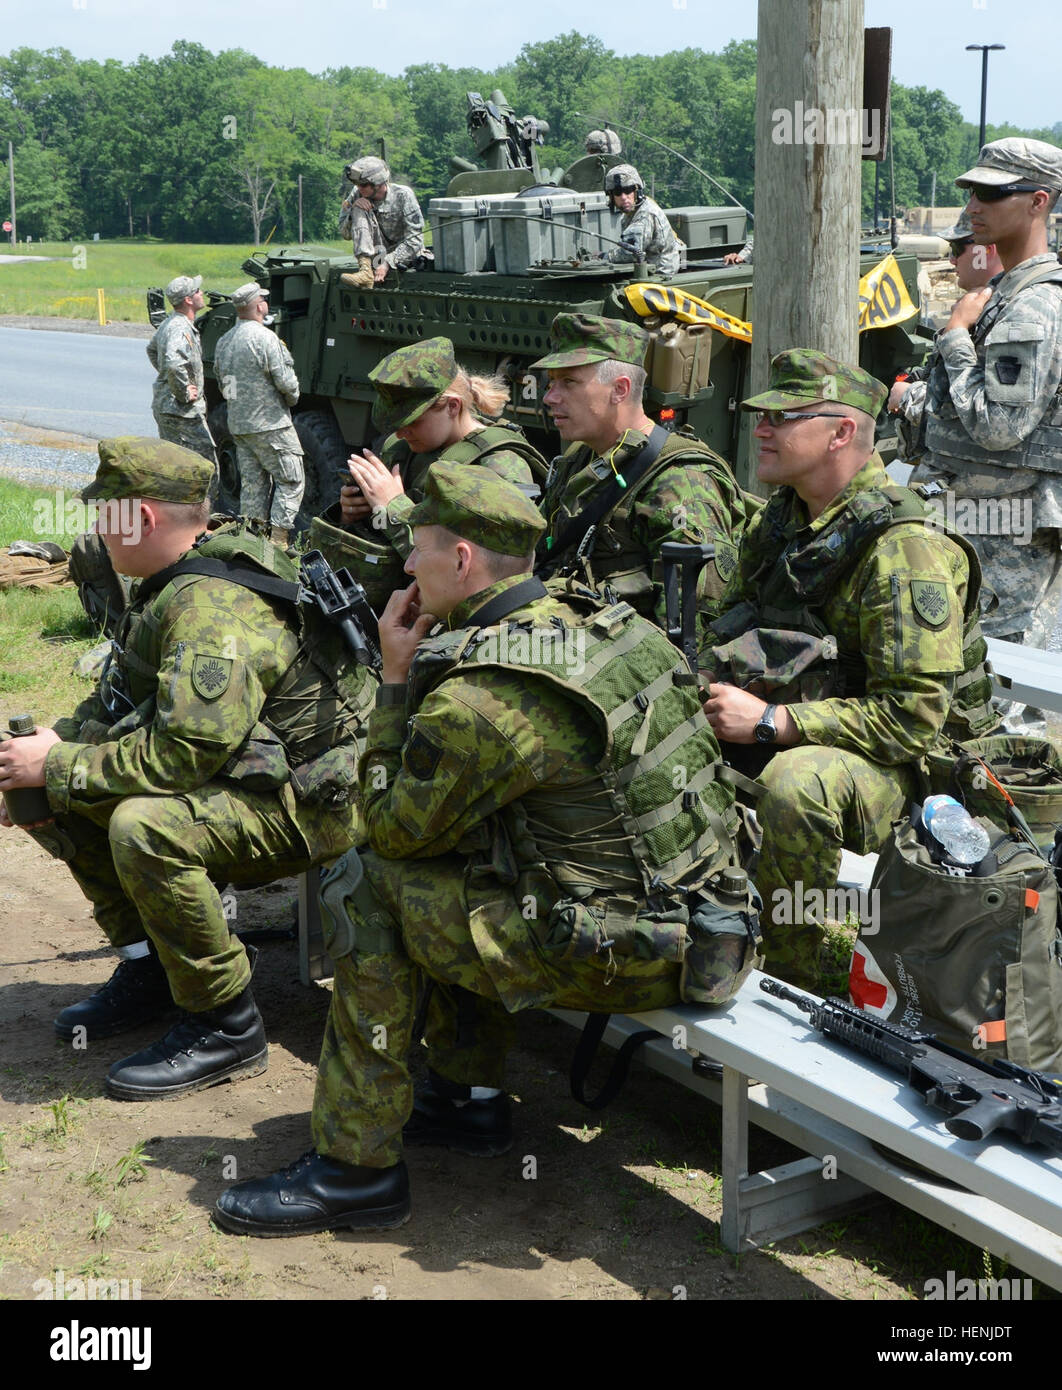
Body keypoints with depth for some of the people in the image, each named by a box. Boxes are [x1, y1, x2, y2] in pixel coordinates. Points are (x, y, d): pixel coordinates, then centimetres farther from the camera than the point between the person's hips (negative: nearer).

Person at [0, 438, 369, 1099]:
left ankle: (228, 1027, -17)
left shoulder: (213, 609, -26)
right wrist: (59, 744, -1)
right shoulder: (181, 582, 6)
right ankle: (149, 968, 14)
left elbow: (182, 754, -32)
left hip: (308, 803, -10)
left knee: (145, 827, -35)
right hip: (238, 770, 10)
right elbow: (122, 699, 17)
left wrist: (58, 766, -20)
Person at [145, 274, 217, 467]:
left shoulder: (168, 323, 12)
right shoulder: (181, 329, -21)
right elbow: (173, 363, -37)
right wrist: (184, 393, -25)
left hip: (163, 406, 10)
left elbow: (152, 349, 32)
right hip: (182, 411, -10)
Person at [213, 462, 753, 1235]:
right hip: (697, 912, 9)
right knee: (458, 865, 24)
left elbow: (391, 825, -4)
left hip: (618, 958, -9)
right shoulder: (599, 620, 7)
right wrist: (421, 668, 11)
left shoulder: (476, 700, -21)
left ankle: (356, 1167, 6)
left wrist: (397, 678, -1)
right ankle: (468, 1095, 32)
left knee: (368, 887, -1)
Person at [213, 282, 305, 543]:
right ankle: (278, 539, -6)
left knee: (252, 483, 12)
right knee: (291, 480, 0)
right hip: (270, 425, -8)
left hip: (237, 424, 8)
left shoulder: (223, 341, 9)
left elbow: (222, 384, 15)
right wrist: (292, 397, 3)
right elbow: (285, 381, -17)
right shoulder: (265, 338, -15)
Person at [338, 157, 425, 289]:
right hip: (377, 253, 3)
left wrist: (387, 263, -30)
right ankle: (366, 270, -36)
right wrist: (353, 209, -17)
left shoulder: (403, 195, -14)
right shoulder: (358, 195, -2)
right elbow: (345, 235, 1)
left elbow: (415, 240, -19)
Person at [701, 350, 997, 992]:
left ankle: (794, 987, -21)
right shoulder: (783, 520, 7)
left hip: (904, 766, -8)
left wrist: (771, 722, -26)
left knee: (796, 782, -39)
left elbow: (914, 716, -25)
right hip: (790, 737, 8)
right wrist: (708, 686, -2)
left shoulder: (904, 548, -20)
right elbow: (734, 624, 22)